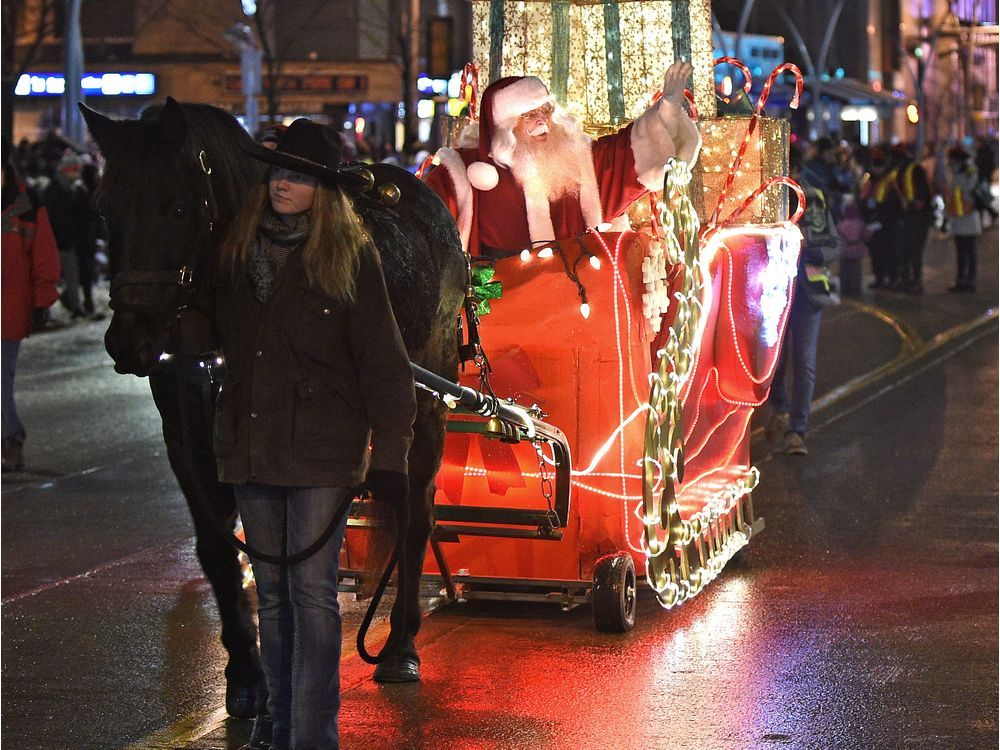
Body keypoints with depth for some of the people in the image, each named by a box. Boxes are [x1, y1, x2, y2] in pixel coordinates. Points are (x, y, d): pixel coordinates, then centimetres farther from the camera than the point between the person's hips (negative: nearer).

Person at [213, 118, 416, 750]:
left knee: (313, 593, -7)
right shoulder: (240, 250, 7)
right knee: (272, 594, 13)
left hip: (322, 451, -5)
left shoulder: (351, 256, -6)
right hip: (250, 448, 5)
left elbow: (384, 363, -7)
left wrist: (390, 455, -12)